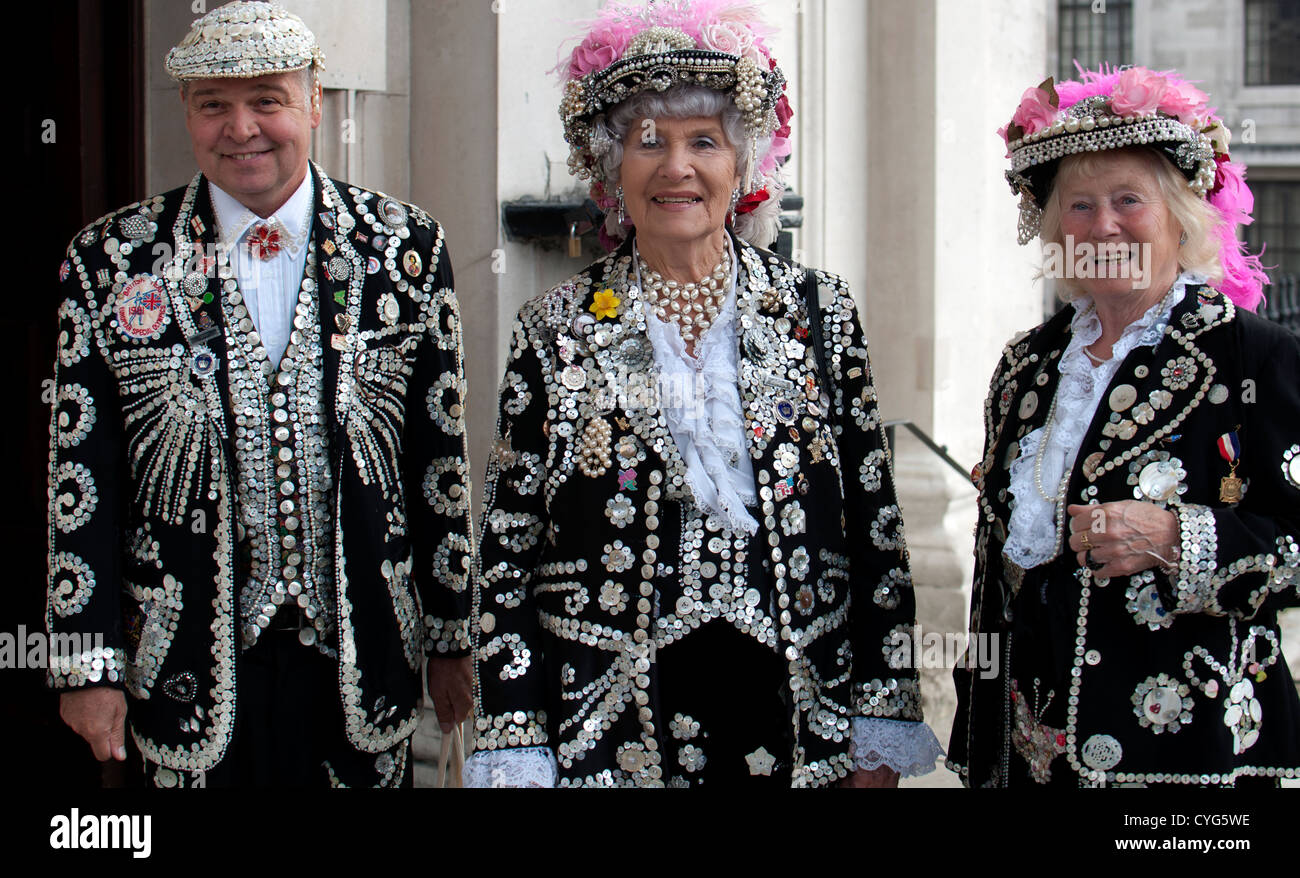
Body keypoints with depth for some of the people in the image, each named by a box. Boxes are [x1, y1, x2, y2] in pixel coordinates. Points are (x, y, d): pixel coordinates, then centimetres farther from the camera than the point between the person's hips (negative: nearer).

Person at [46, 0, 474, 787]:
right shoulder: (111, 262, -1)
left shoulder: (404, 247, 1)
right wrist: (89, 663, -3)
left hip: (365, 663, 1)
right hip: (190, 671, -1)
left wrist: (453, 635, 6)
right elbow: (81, 478, 0)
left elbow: (441, 456, 5)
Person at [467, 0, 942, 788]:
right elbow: (508, 556, 1)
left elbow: (875, 529, 3)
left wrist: (881, 732, -1)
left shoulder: (818, 312, 3)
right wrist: (515, 752, -5)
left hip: (801, 728, 1)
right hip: (609, 737, -1)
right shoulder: (556, 331, 1)